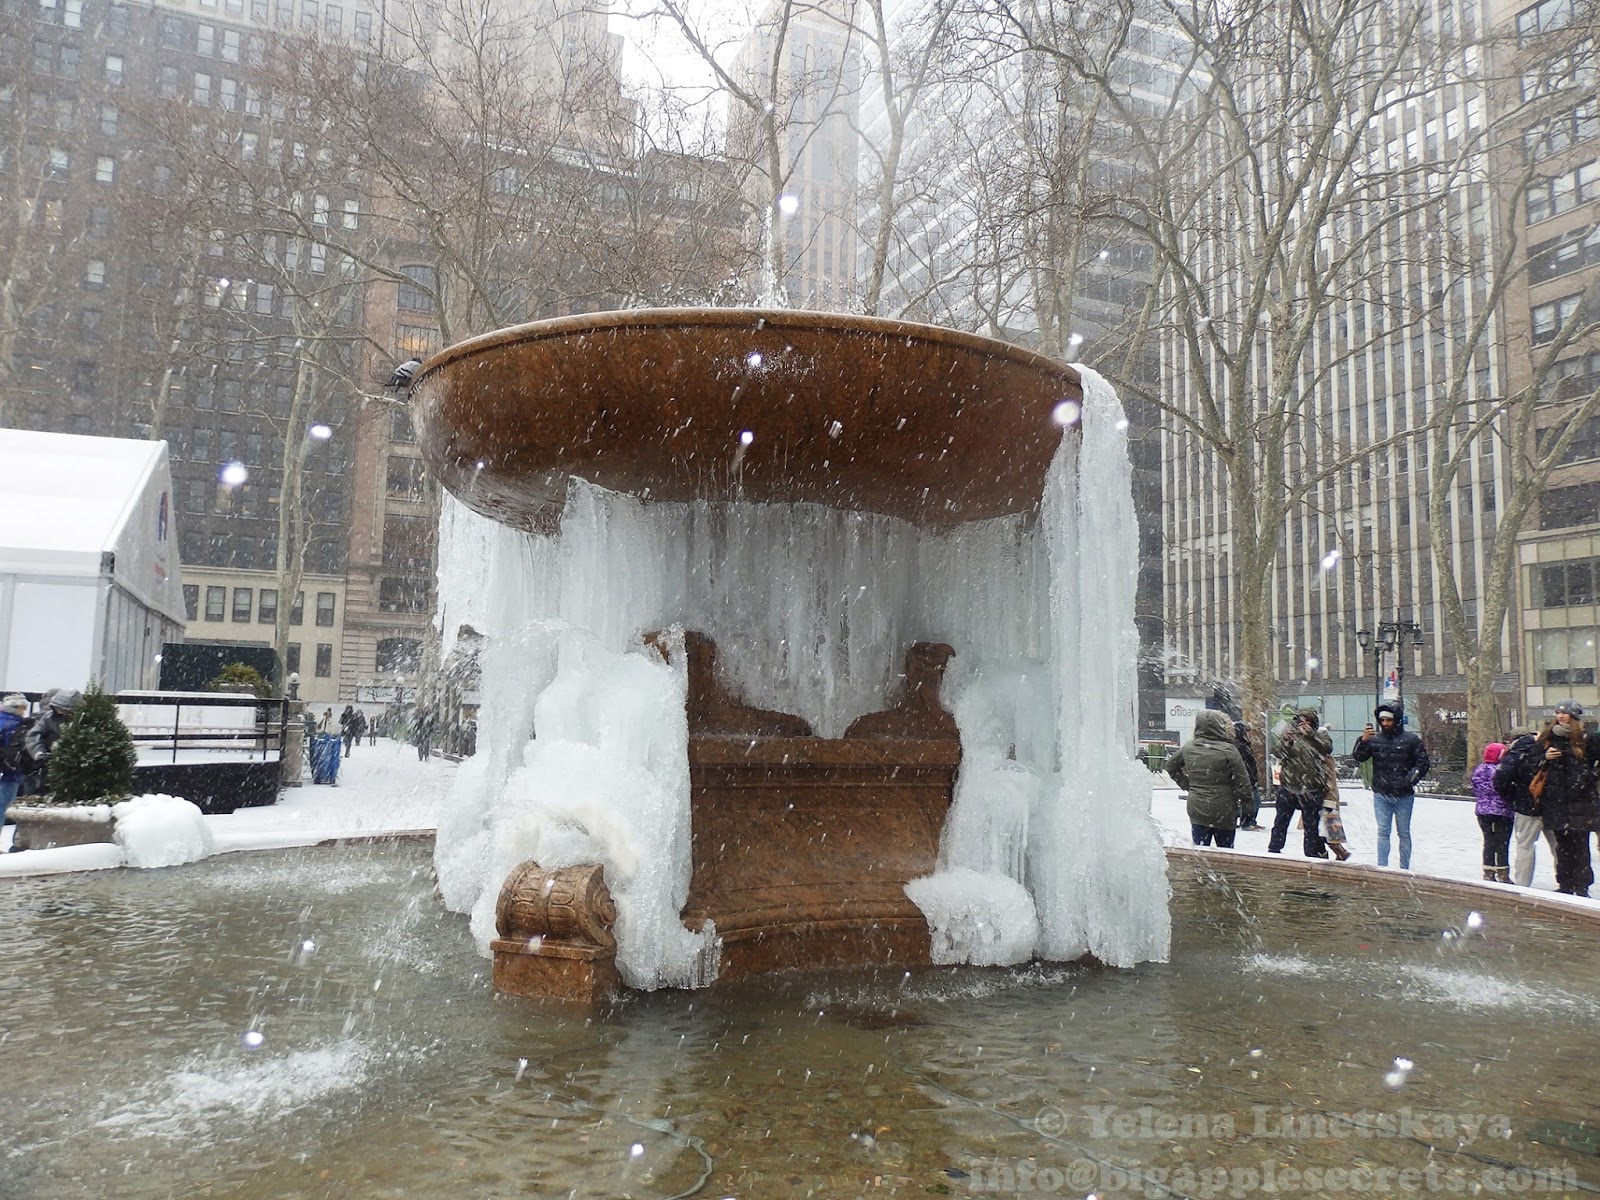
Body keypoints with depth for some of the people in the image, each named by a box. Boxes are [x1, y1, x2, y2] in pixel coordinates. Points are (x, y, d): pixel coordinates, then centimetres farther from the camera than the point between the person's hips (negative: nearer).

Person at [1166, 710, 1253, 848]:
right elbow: (1242, 781, -11)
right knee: (1225, 852, 11)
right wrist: (1246, 799, 6)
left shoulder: (1188, 747, -1)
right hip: (1223, 811, -3)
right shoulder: (1228, 750, -16)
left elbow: (1171, 766, 15)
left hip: (1196, 810, 3)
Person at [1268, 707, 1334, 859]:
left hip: (1311, 788, 0)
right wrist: (1286, 741, -26)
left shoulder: (1320, 735, 3)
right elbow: (1276, 750, -8)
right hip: (1288, 785, 1)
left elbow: (1327, 746, -18)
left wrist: (1310, 734, -25)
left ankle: (1313, 854, 18)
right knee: (1281, 821, 7)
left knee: (1312, 823, 8)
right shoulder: (1289, 732, 4)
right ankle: (1273, 850, 15)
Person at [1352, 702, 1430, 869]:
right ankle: (1382, 868, 4)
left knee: (1404, 833, 8)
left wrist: (1409, 780, -11)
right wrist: (1363, 741, -17)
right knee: (1383, 832, 2)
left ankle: (1404, 869, 15)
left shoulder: (1410, 739, -2)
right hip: (1381, 794, 1)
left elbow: (1423, 763, 1)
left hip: (1404, 795, -1)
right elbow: (1358, 757, -1)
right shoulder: (1374, 738, 3)